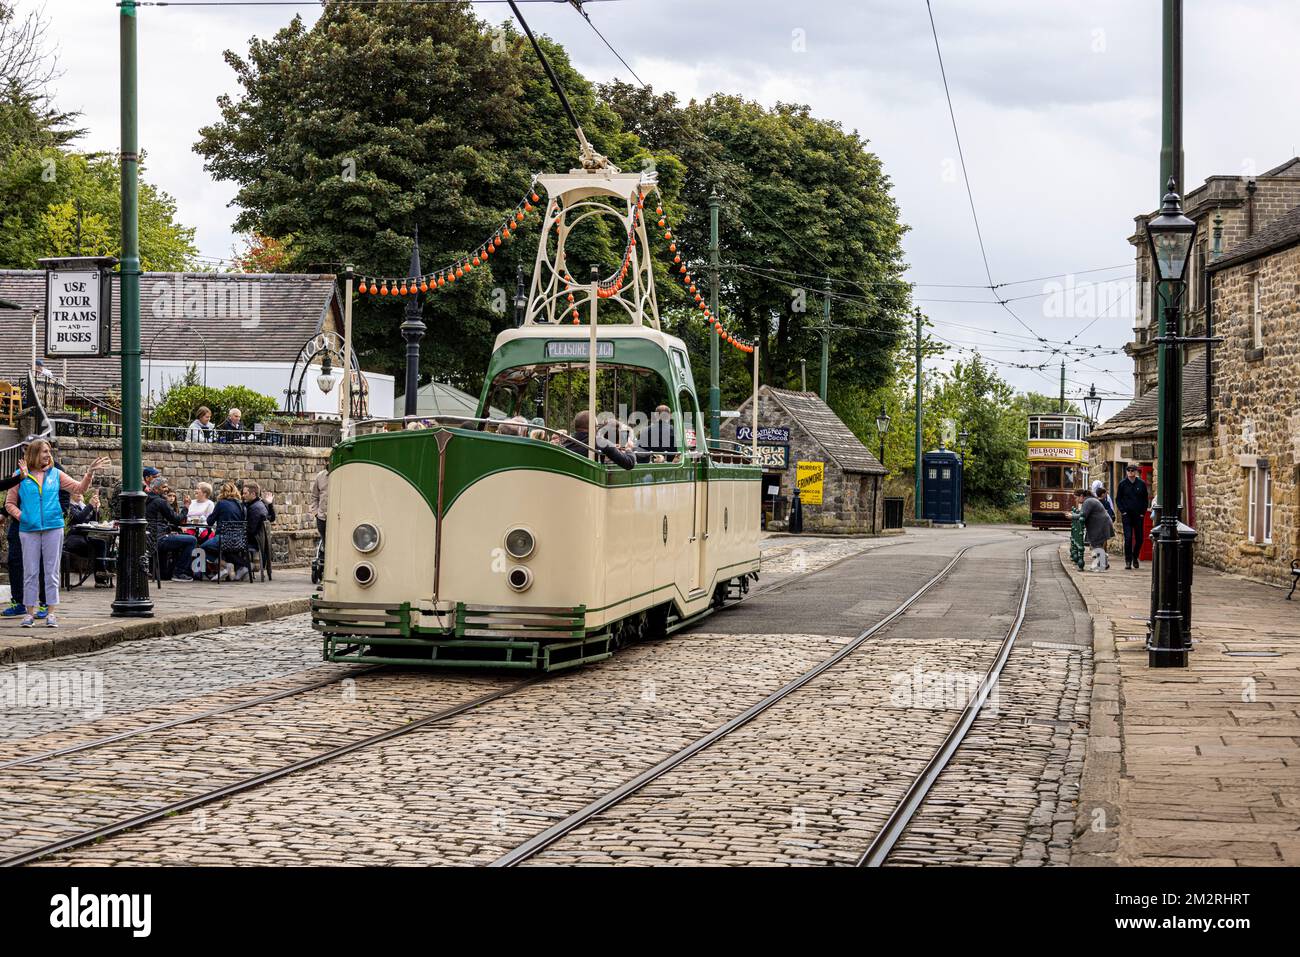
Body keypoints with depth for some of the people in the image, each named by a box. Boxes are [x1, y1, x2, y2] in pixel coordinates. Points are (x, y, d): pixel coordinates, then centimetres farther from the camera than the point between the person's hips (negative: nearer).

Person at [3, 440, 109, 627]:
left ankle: (51, 613, 7)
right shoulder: (21, 476, 3)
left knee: (52, 572, 3)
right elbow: (9, 503, 7)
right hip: (29, 530, -1)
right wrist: (21, 516, -8)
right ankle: (30, 613, 9)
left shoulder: (56, 474, 9)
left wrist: (90, 473, -6)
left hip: (53, 528, 1)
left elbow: (79, 488, 8)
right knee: (30, 572, 2)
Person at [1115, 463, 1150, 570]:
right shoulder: (1122, 484, 1)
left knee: (1139, 538, 5)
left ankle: (1135, 557, 25)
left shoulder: (1141, 484, 3)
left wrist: (1143, 512, 0)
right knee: (1128, 538, -9)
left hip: (1139, 516, 2)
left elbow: (1146, 500, 10)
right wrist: (1122, 511, -4)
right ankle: (1128, 561, -3)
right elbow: (1118, 499, 7)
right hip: (1127, 515, -2)